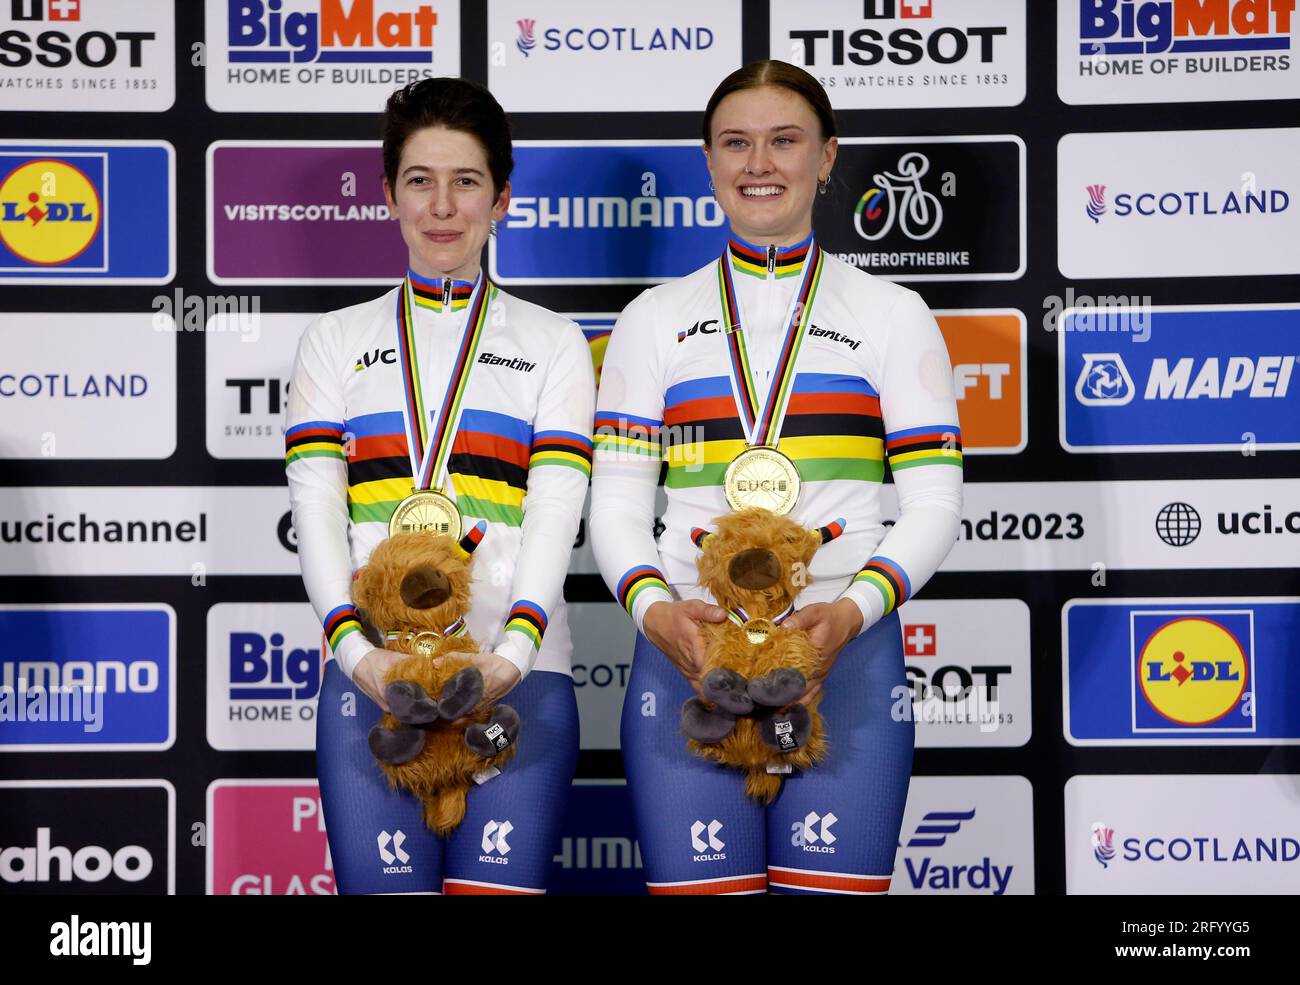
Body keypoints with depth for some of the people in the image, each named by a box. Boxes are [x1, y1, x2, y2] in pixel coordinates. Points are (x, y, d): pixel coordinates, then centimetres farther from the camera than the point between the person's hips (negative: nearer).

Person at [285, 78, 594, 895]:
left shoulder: (552, 343, 13)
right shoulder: (337, 340, 16)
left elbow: (556, 513, 1)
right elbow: (316, 506, 5)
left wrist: (512, 654, -15)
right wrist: (356, 650, -12)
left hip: (519, 670, -1)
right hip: (372, 671, 1)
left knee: (501, 883, -5)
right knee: (385, 882, -4)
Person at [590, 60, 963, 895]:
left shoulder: (892, 315, 10)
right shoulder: (656, 319, 13)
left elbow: (934, 500, 4)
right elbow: (617, 501, 7)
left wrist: (856, 609, -14)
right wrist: (653, 608, -13)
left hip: (846, 653, -1)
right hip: (686, 649, 1)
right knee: (698, 885, -1)